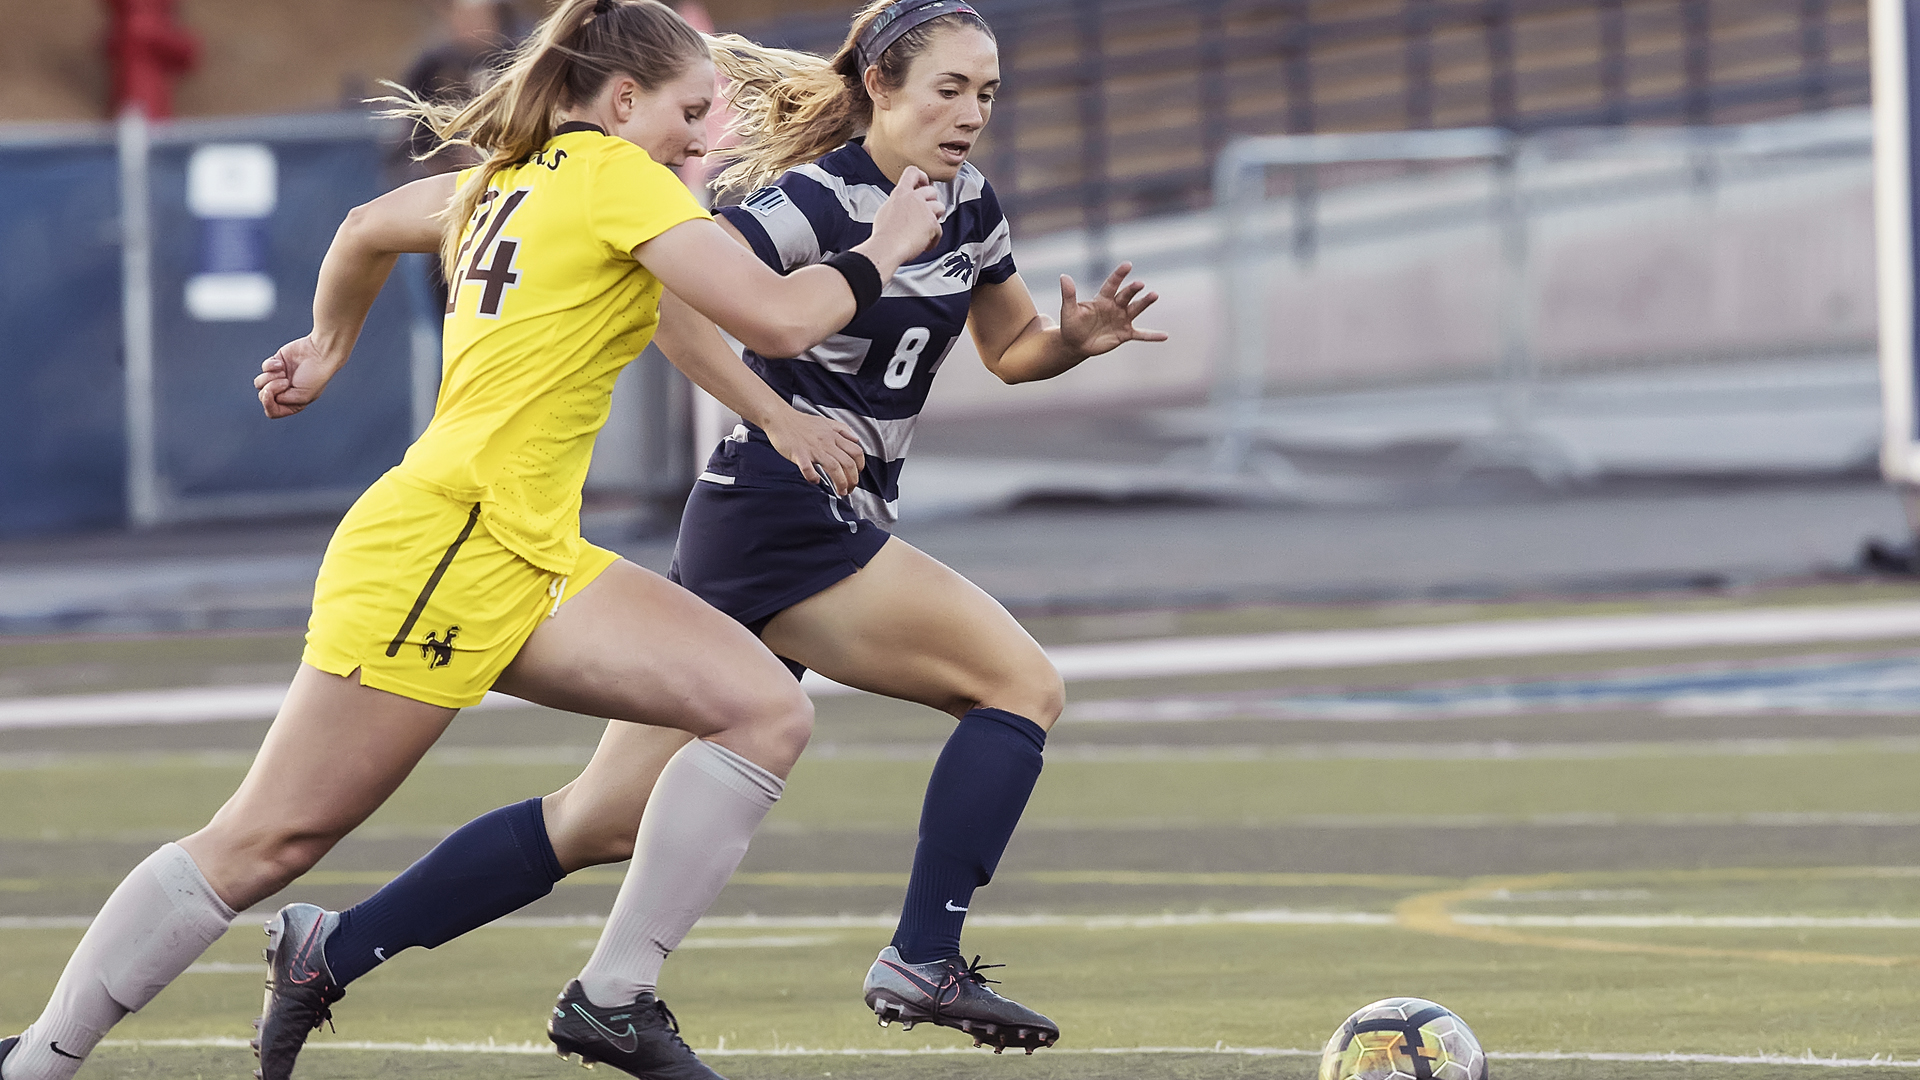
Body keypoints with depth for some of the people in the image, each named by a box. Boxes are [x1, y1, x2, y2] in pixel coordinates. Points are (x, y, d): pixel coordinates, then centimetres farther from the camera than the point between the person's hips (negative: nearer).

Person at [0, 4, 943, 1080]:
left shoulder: (508, 181, 20)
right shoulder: (616, 176, -7)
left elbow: (366, 229, 38)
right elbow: (777, 317, -14)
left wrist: (329, 347, 55)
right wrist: (879, 255, 3)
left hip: (531, 561, 10)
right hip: (443, 550, -10)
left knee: (768, 710, -5)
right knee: (266, 841, -6)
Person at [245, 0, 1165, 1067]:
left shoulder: (967, 201, 11)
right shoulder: (820, 201, -15)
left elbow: (1011, 348, 24)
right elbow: (663, 289, -24)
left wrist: (1075, 339, 2)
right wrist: (781, 419, -25)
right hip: (787, 523, -8)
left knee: (618, 818, 7)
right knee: (1023, 682, -11)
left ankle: (331, 951, 7)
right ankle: (924, 961, -11)